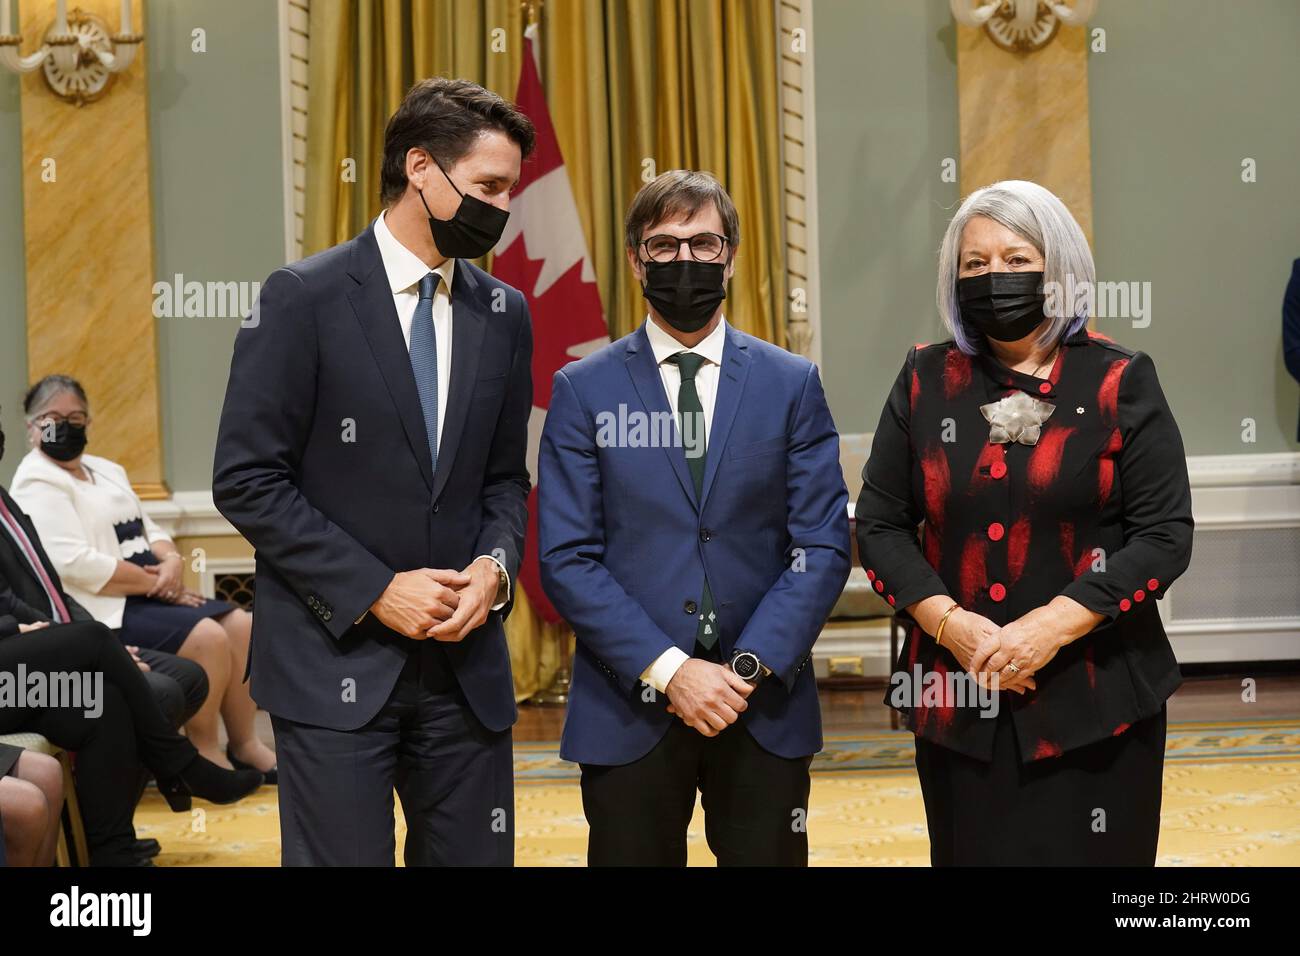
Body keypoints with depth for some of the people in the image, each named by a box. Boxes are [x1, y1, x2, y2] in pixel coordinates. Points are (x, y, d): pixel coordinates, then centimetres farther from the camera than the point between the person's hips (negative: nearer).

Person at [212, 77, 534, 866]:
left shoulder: (504, 314, 9)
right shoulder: (305, 298, -7)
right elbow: (248, 479, -9)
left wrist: (496, 565, -6)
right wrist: (374, 591, -14)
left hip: (466, 660, 5)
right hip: (337, 662, -4)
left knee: (474, 854, 9)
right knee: (344, 855, 2)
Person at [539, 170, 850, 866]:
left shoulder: (792, 384, 5)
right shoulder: (583, 390, 2)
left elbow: (823, 545, 0)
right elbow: (567, 558, -4)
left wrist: (749, 667, -12)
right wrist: (666, 670, -14)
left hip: (765, 707, 1)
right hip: (629, 712, -1)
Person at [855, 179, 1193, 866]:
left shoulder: (1120, 383, -1)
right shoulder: (925, 382, 5)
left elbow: (1165, 534, -6)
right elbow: (879, 524, 5)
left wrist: (1051, 626, -17)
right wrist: (950, 623, -11)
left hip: (1094, 701, -2)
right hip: (958, 697, 2)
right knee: (971, 851, 8)